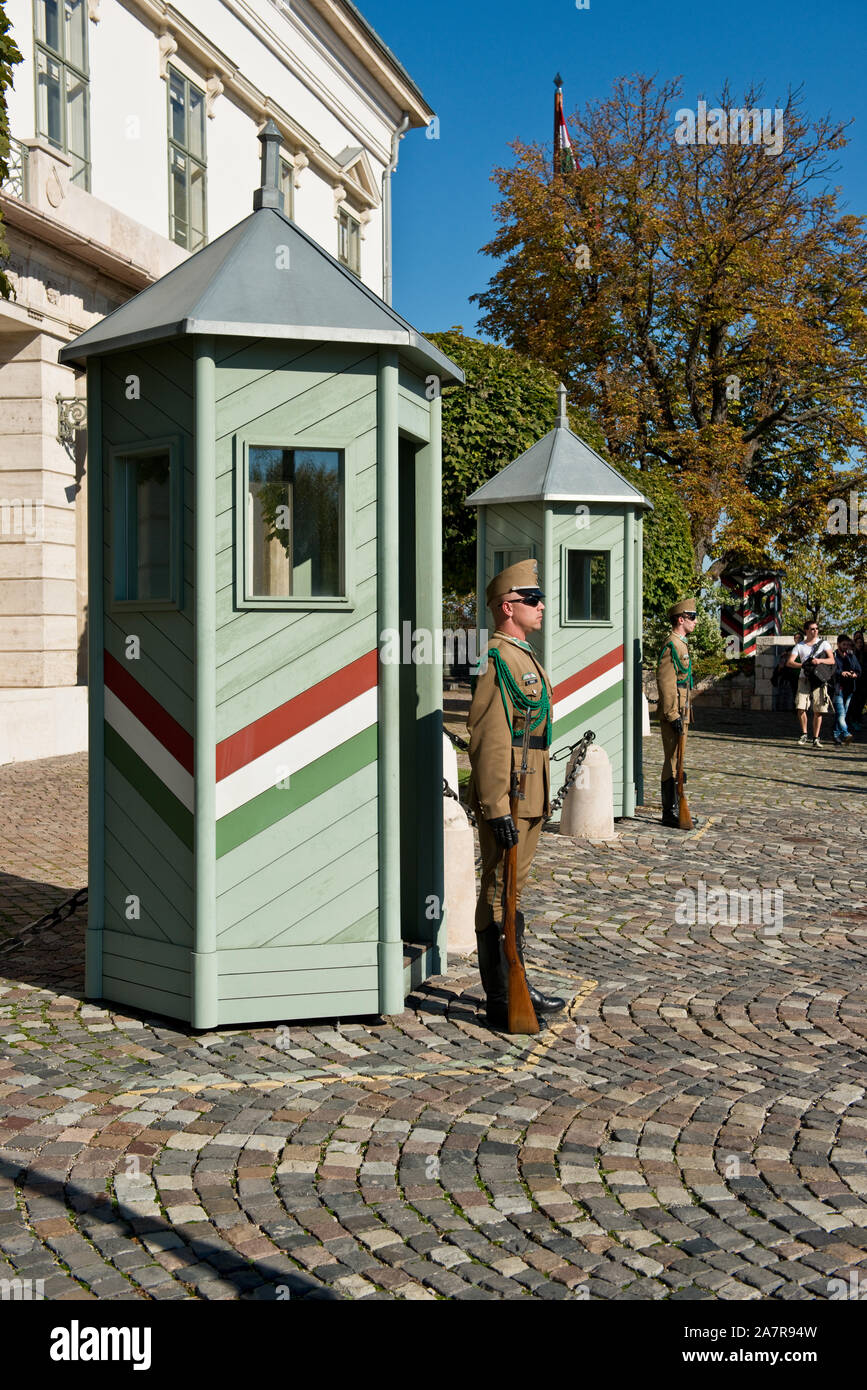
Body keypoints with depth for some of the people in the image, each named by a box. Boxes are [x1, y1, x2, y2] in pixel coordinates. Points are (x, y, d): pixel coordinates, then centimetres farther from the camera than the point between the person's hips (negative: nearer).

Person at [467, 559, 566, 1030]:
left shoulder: (526, 657, 17)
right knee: (499, 895, -3)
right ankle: (500, 1001, 4)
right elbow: (489, 740, -22)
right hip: (506, 798, -10)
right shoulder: (497, 659, -15)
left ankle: (517, 986, 26)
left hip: (530, 797, 10)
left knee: (514, 889, 16)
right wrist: (497, 810, -26)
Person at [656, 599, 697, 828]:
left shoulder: (681, 645, 17)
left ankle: (673, 810, 20)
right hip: (674, 713, -10)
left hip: (680, 713, 10)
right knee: (673, 762, -6)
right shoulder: (672, 646, -15)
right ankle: (670, 813, -2)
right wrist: (673, 715, -23)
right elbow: (665, 682, -21)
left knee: (677, 762, 14)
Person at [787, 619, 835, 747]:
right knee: (800, 707, -12)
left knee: (818, 711, -3)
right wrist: (803, 665, -16)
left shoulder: (824, 643, 9)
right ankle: (804, 734, 7)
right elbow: (789, 662, 1)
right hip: (804, 679, 0)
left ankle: (816, 739, 6)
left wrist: (820, 660, -20)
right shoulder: (799, 646, 10)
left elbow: (832, 661, -1)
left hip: (819, 679, 0)